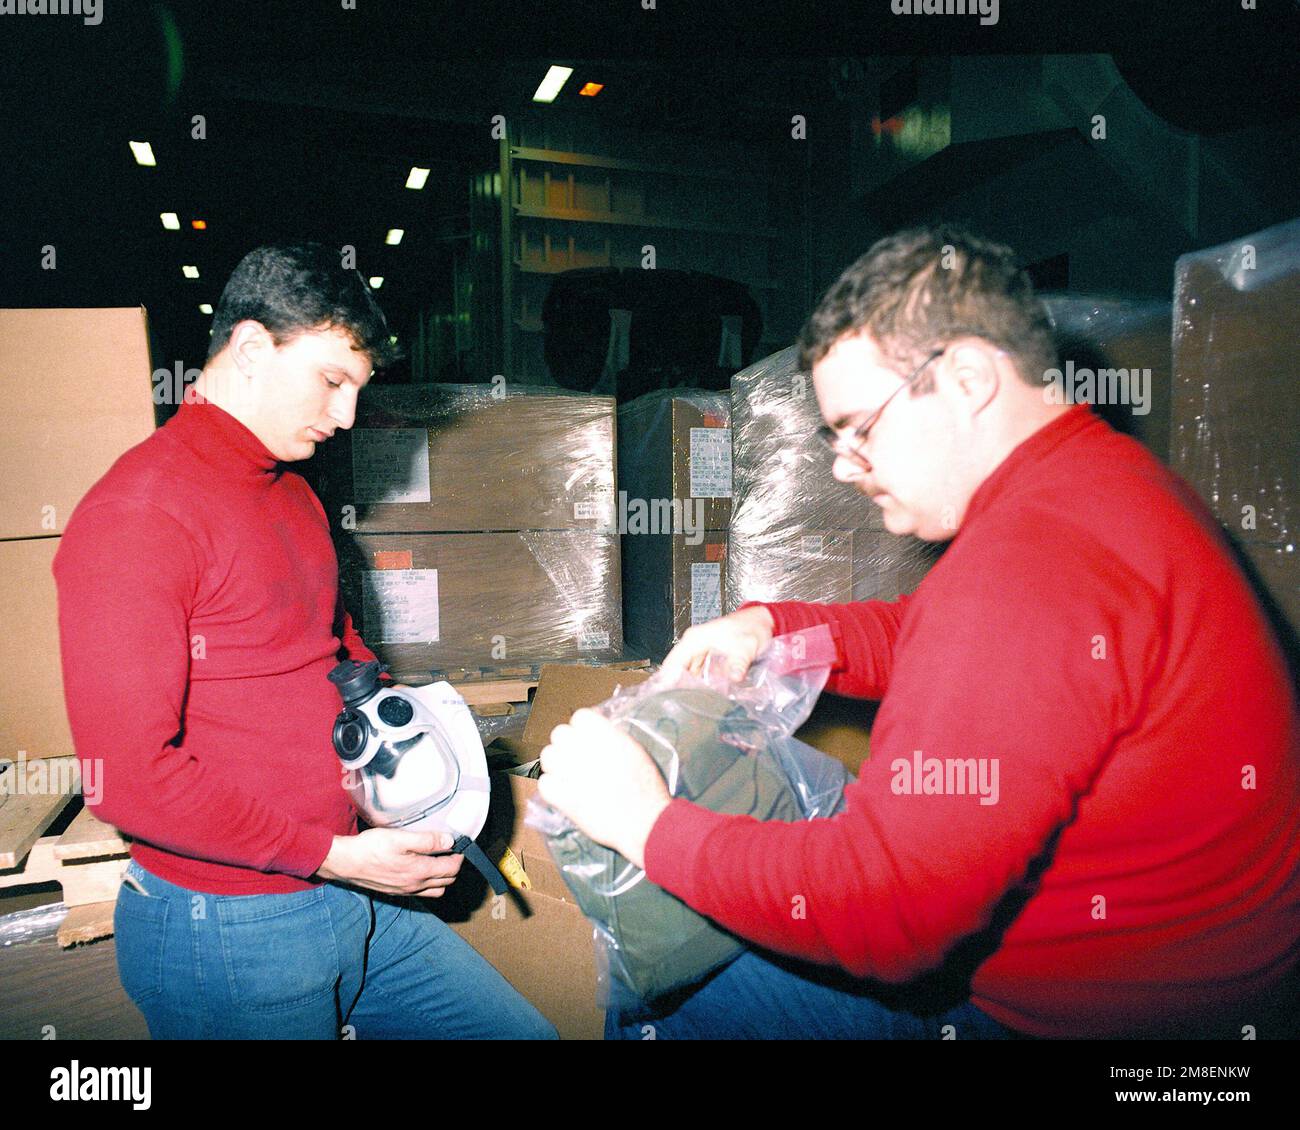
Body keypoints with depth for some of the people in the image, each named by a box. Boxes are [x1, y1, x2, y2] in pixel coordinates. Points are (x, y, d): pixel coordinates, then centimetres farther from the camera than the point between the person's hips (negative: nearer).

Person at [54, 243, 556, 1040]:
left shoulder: (293, 495, 11)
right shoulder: (137, 514, -18)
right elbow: (128, 771, -22)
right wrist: (334, 857, -18)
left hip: (352, 897, 8)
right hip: (226, 932, -8)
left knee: (523, 1031, 14)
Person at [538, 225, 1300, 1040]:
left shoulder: (1028, 563, -32)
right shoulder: (1106, 477, 3)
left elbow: (889, 906, -34)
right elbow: (935, 639, 16)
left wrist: (647, 822, -22)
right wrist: (767, 627, 2)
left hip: (1076, 1004, -9)